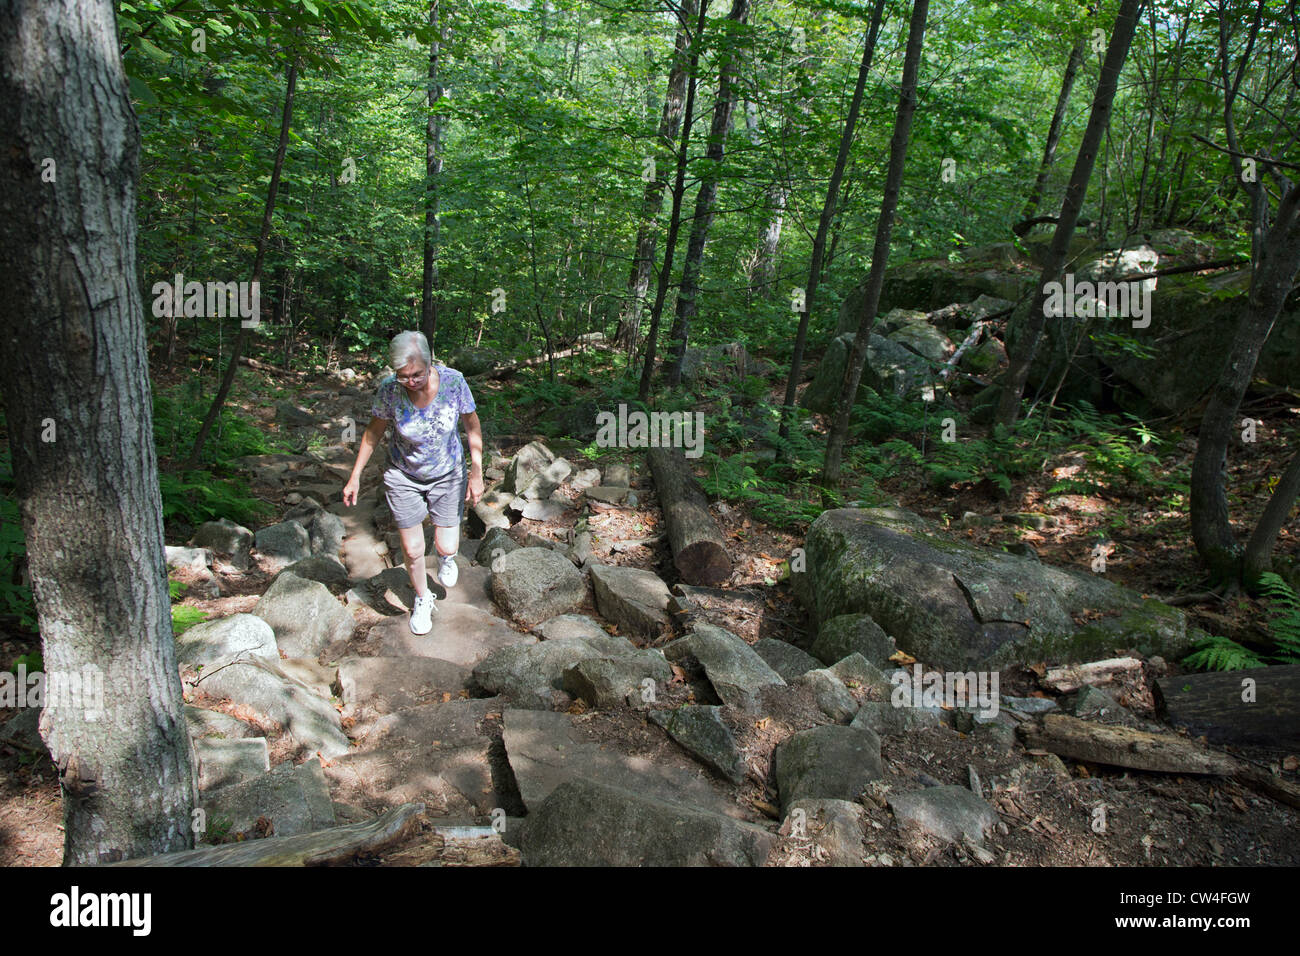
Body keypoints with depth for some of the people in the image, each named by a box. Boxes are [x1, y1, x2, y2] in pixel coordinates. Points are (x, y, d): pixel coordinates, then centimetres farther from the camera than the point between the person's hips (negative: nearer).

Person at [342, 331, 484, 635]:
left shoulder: (453, 382, -25)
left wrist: (477, 473, -9)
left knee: (447, 548, 6)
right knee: (412, 550, 8)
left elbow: (472, 426, -10)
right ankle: (422, 600, 37)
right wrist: (355, 476, -3)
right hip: (403, 475, 0)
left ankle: (445, 555, 45)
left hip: (447, 473, 0)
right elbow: (374, 431, -7)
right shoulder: (389, 389, -24)